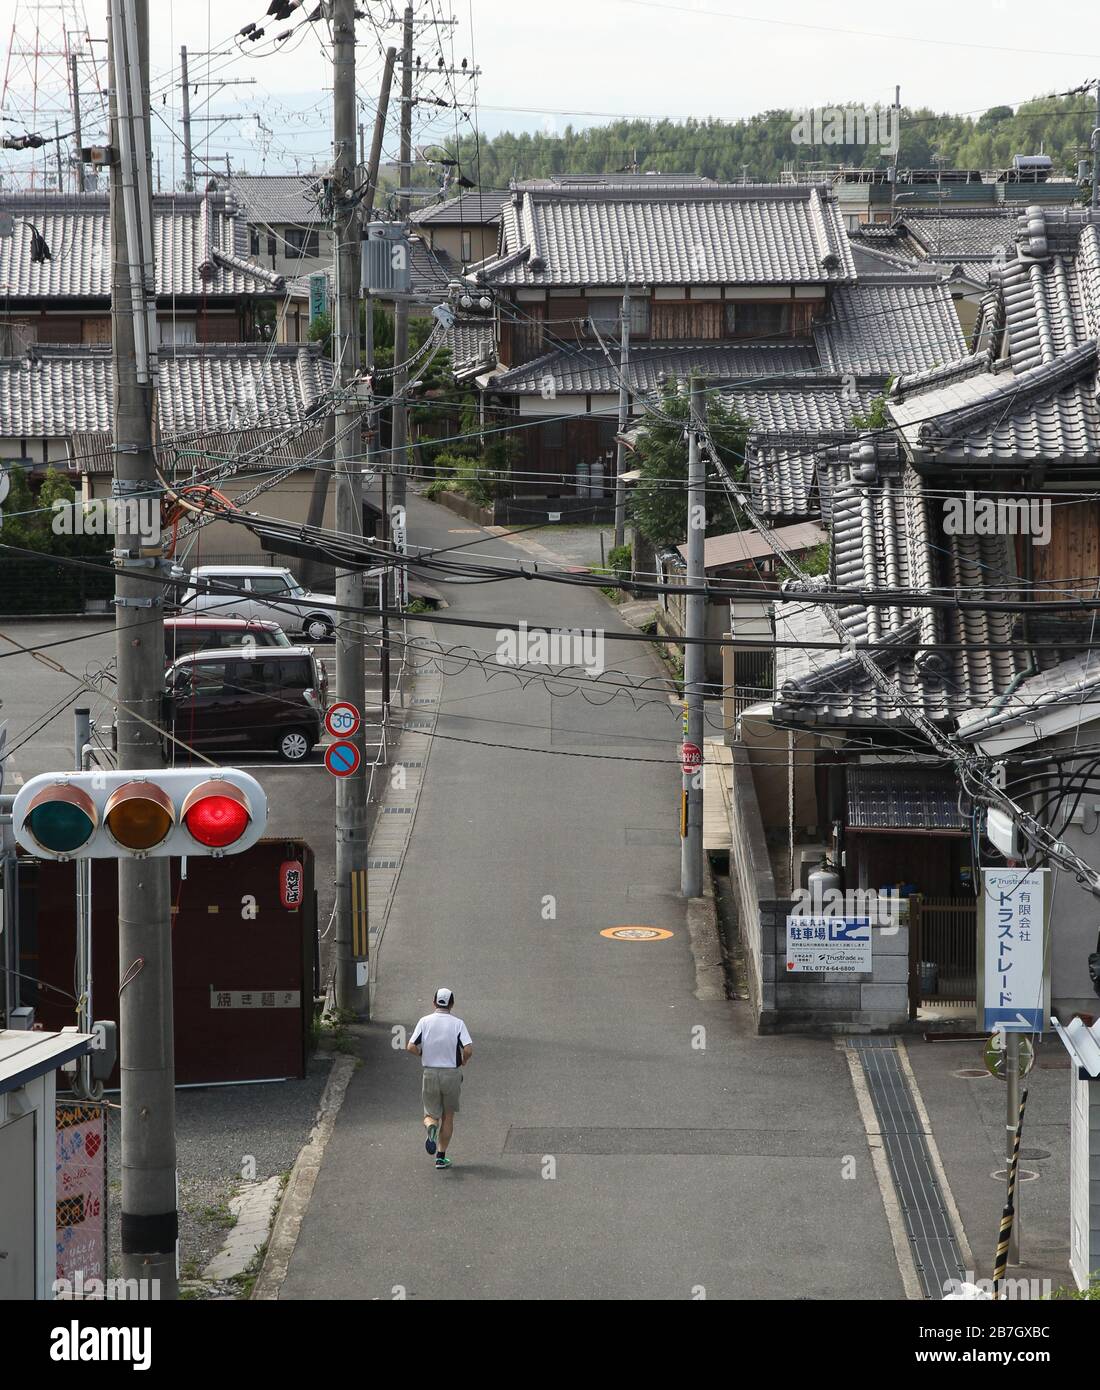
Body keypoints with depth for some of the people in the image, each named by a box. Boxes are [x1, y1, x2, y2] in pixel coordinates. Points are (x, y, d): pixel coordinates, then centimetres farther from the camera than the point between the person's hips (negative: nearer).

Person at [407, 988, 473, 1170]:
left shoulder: (425, 1021, -3)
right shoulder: (457, 1024, -7)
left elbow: (411, 1047, -9)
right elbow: (468, 1050, -17)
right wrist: (463, 1062, 5)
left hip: (430, 1073, 1)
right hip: (452, 1073, -1)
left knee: (431, 1114, 12)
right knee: (448, 1117, 14)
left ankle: (431, 1127, -24)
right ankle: (441, 1157, 11)